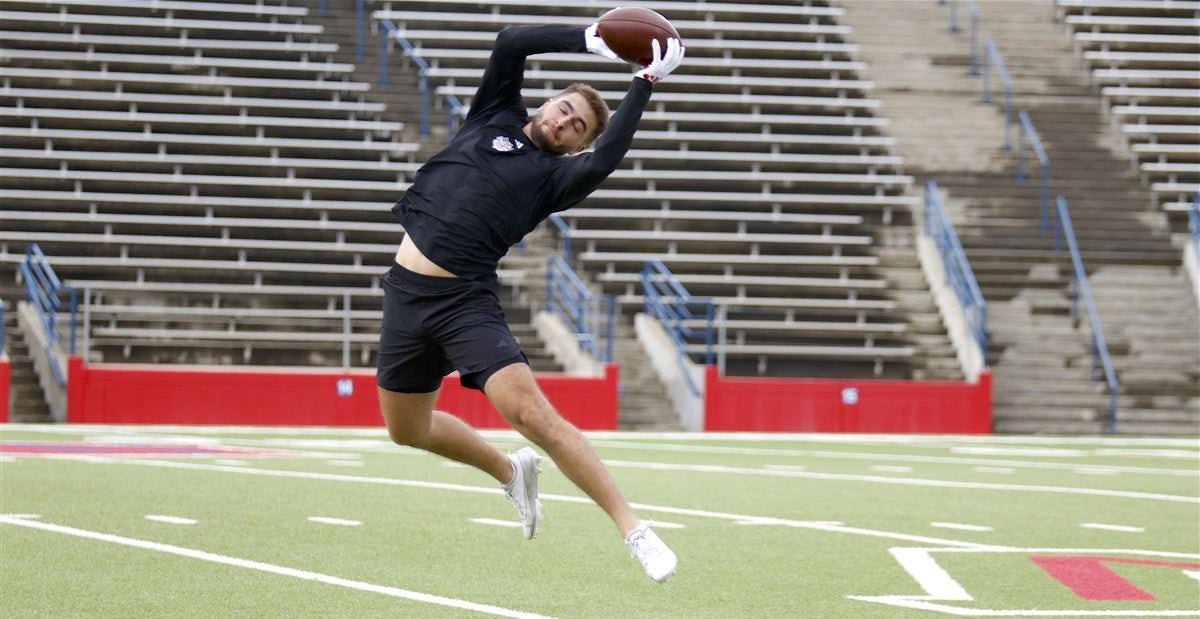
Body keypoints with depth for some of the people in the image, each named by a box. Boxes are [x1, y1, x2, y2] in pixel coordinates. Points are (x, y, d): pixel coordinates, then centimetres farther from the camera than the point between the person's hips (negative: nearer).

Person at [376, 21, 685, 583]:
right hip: (407, 290, 4)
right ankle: (512, 472, 38)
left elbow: (605, 159, -18)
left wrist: (645, 81, -14)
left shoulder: (555, 177, 3)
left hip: (467, 301, -4)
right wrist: (590, 40, -2)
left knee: (530, 413, -21)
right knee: (406, 430, 14)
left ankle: (632, 528, -21)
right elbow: (510, 42, 4)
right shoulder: (495, 118, 13)